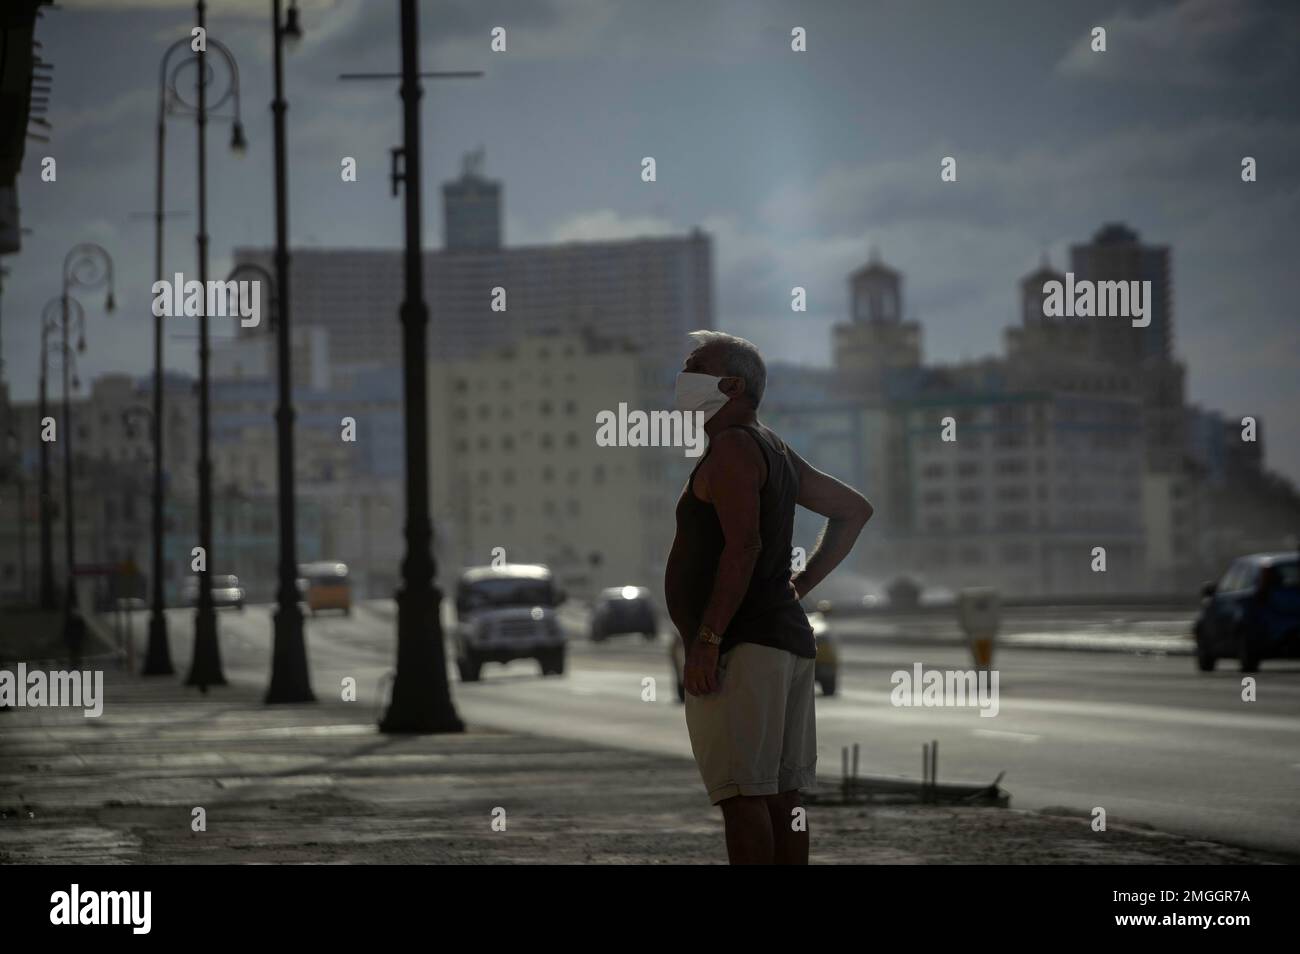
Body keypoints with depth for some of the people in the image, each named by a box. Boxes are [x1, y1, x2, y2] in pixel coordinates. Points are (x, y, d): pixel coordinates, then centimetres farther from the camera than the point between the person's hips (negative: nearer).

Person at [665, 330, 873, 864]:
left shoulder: (731, 446, -8)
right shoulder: (776, 453, 21)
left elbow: (743, 546, -20)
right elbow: (855, 510, 29)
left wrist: (706, 639, -22)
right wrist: (803, 582, 22)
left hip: (743, 644, -10)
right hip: (789, 636, 10)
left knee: (742, 793, -14)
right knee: (781, 796, 7)